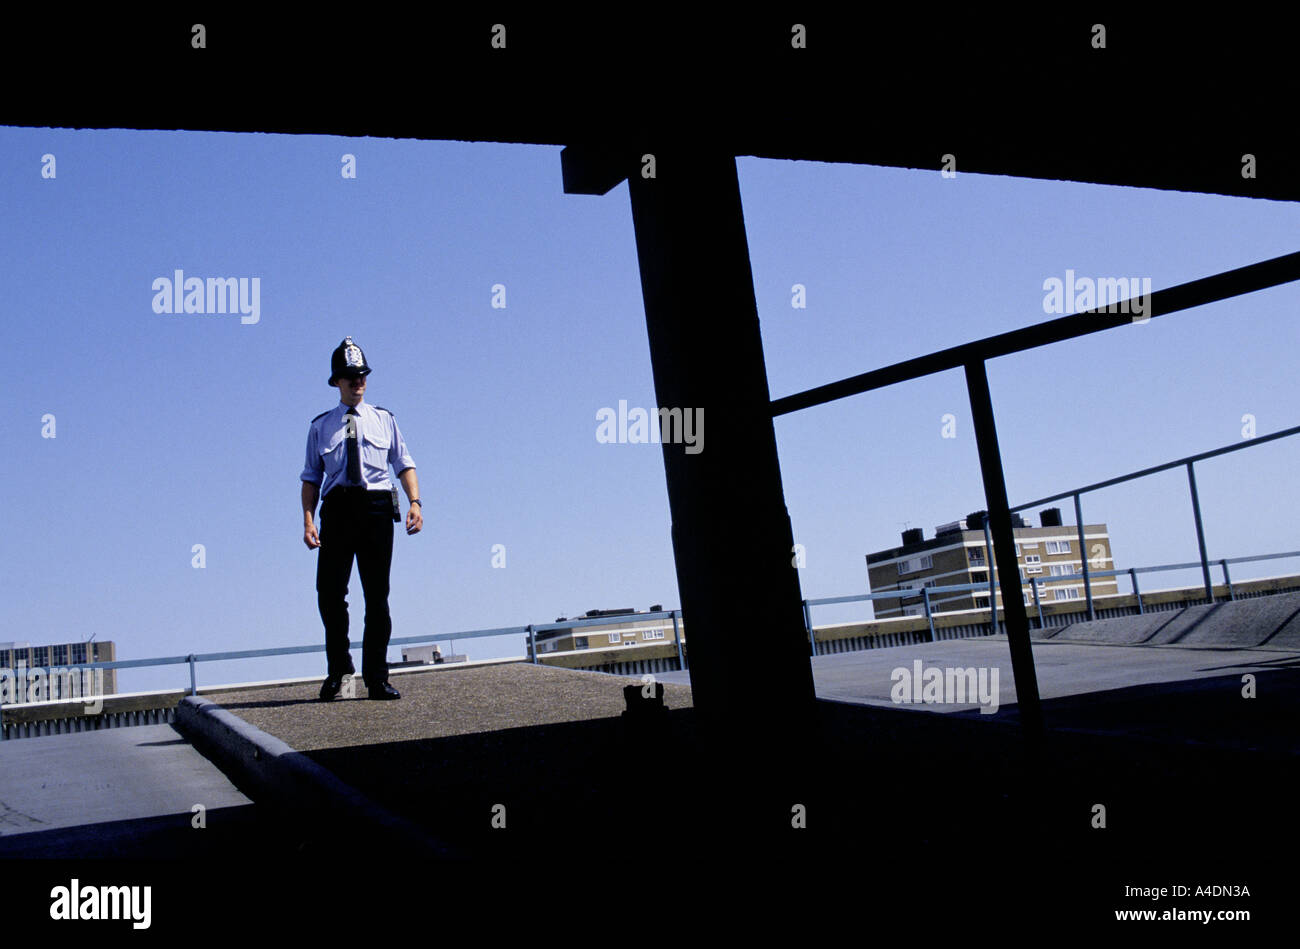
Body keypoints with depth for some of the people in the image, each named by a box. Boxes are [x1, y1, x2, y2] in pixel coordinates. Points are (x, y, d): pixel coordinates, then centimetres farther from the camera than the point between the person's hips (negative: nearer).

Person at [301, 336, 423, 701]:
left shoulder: (384, 419, 16)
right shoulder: (320, 426, 15)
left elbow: (405, 464, 10)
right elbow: (311, 476, 11)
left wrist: (415, 501, -6)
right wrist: (308, 519, -2)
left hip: (377, 506, 0)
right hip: (337, 509, 0)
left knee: (378, 595, 1)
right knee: (330, 591, -8)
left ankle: (376, 678, 8)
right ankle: (338, 668, 13)